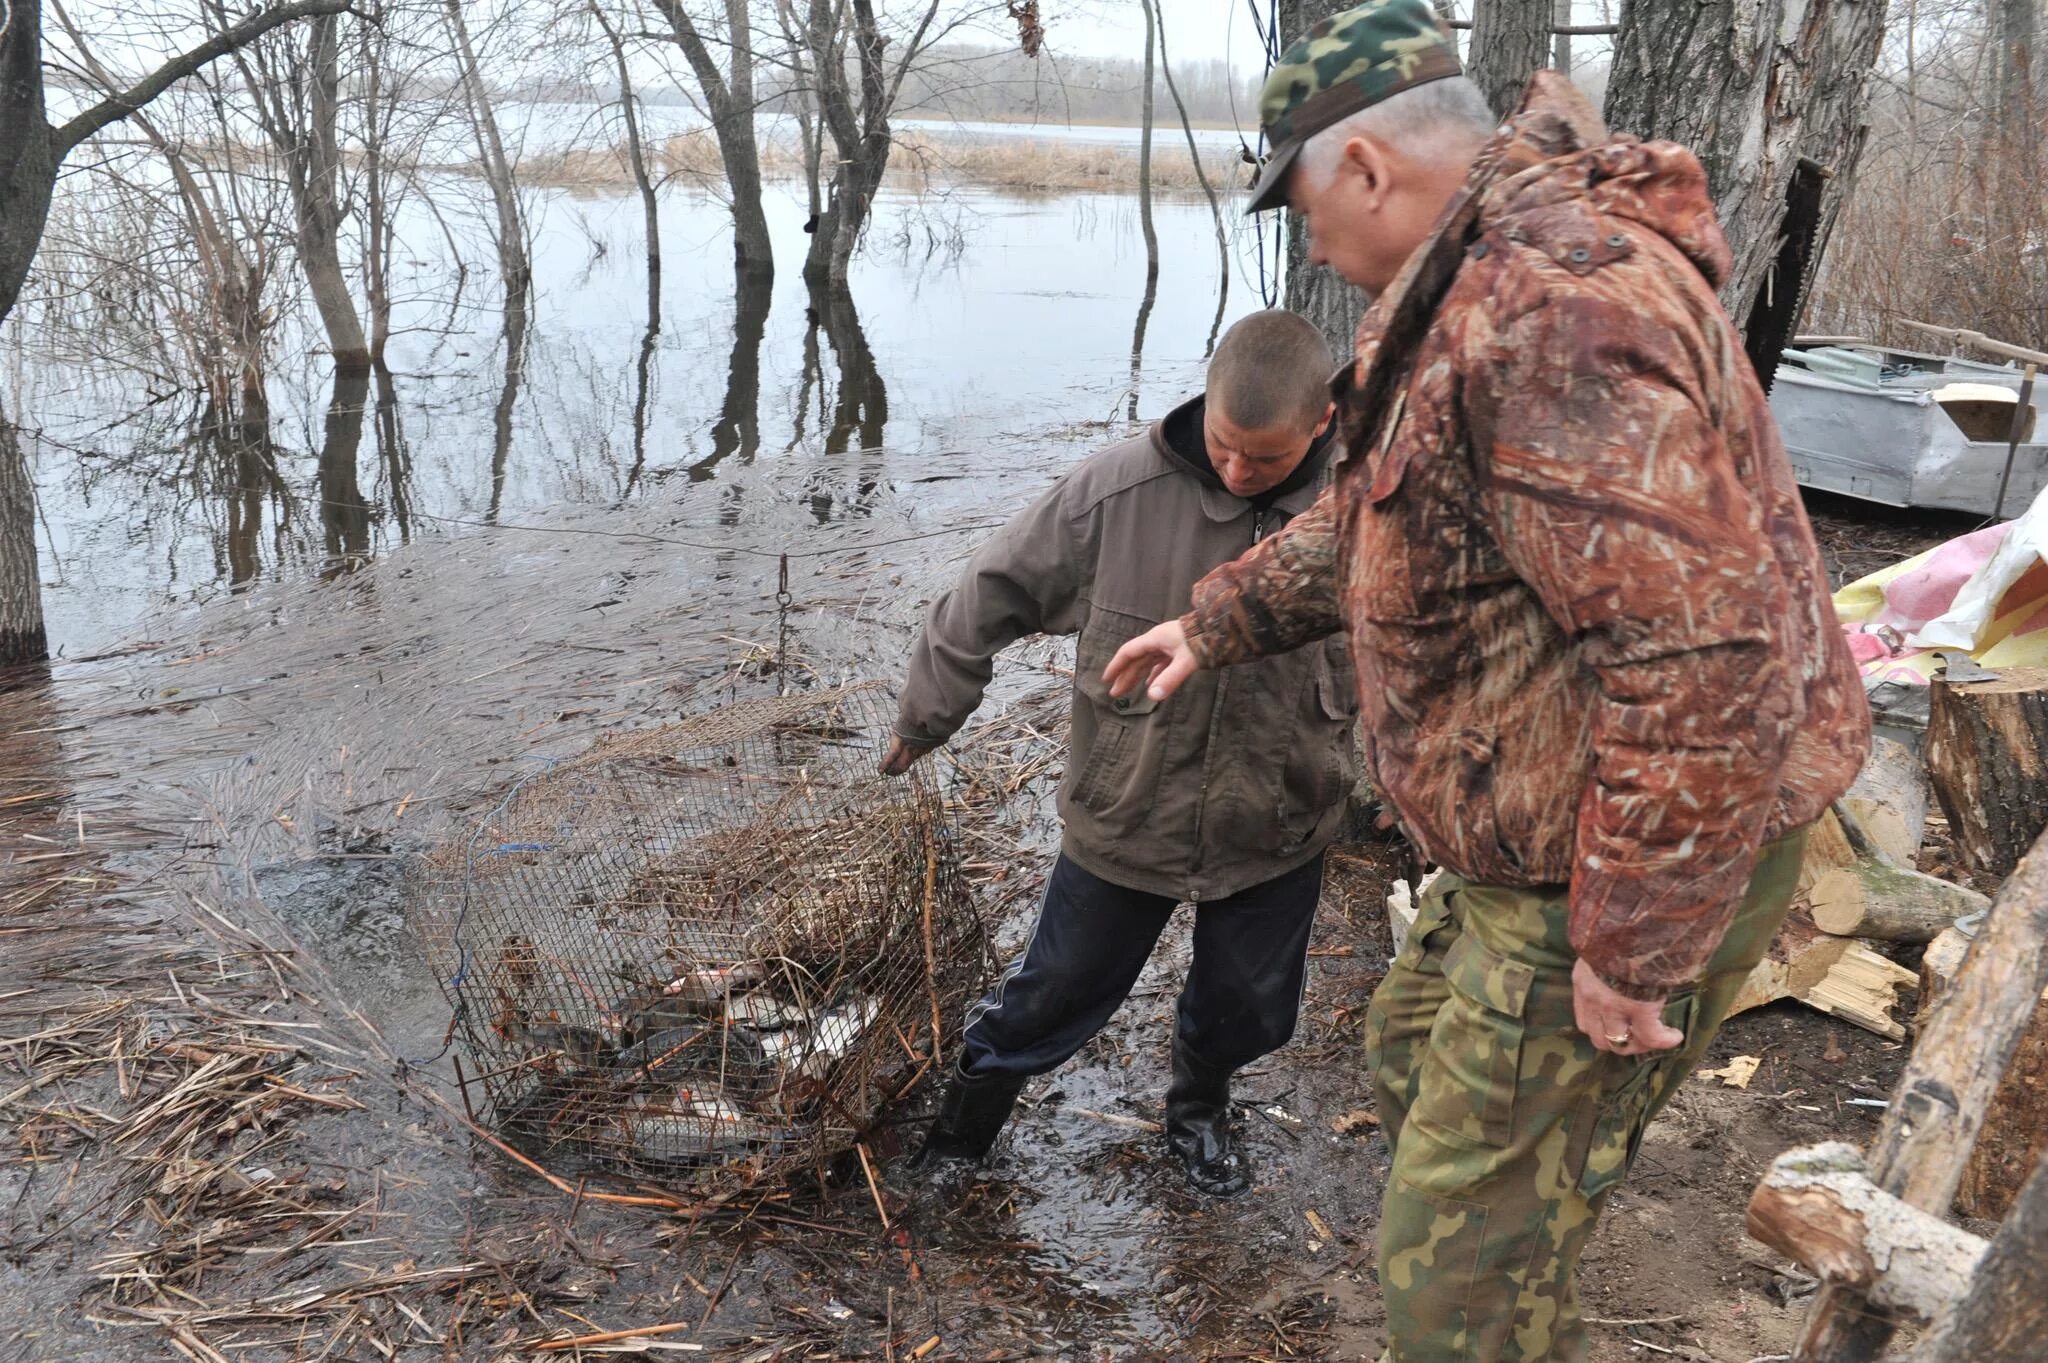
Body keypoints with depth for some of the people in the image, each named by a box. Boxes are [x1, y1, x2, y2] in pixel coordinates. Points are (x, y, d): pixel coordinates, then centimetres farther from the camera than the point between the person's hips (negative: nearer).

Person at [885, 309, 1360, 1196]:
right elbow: (995, 593, -8)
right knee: (1057, 995, 17)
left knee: (1250, 1013, 21)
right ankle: (967, 1117, 46)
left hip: (1280, 831, 2)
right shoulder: (1120, 490, -20)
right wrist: (927, 715, 2)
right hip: (1122, 816, -1)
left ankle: (1198, 1111, 55)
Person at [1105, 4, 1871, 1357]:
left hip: (1631, 867, -11)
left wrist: (1635, 947, -25)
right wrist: (1218, 621, 25)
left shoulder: (1554, 304, -28)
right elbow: (1377, 509, 23)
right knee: (1416, 1051, 30)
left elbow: (1704, 653, -33)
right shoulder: (1488, 280, 9)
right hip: (1535, 833, 11)